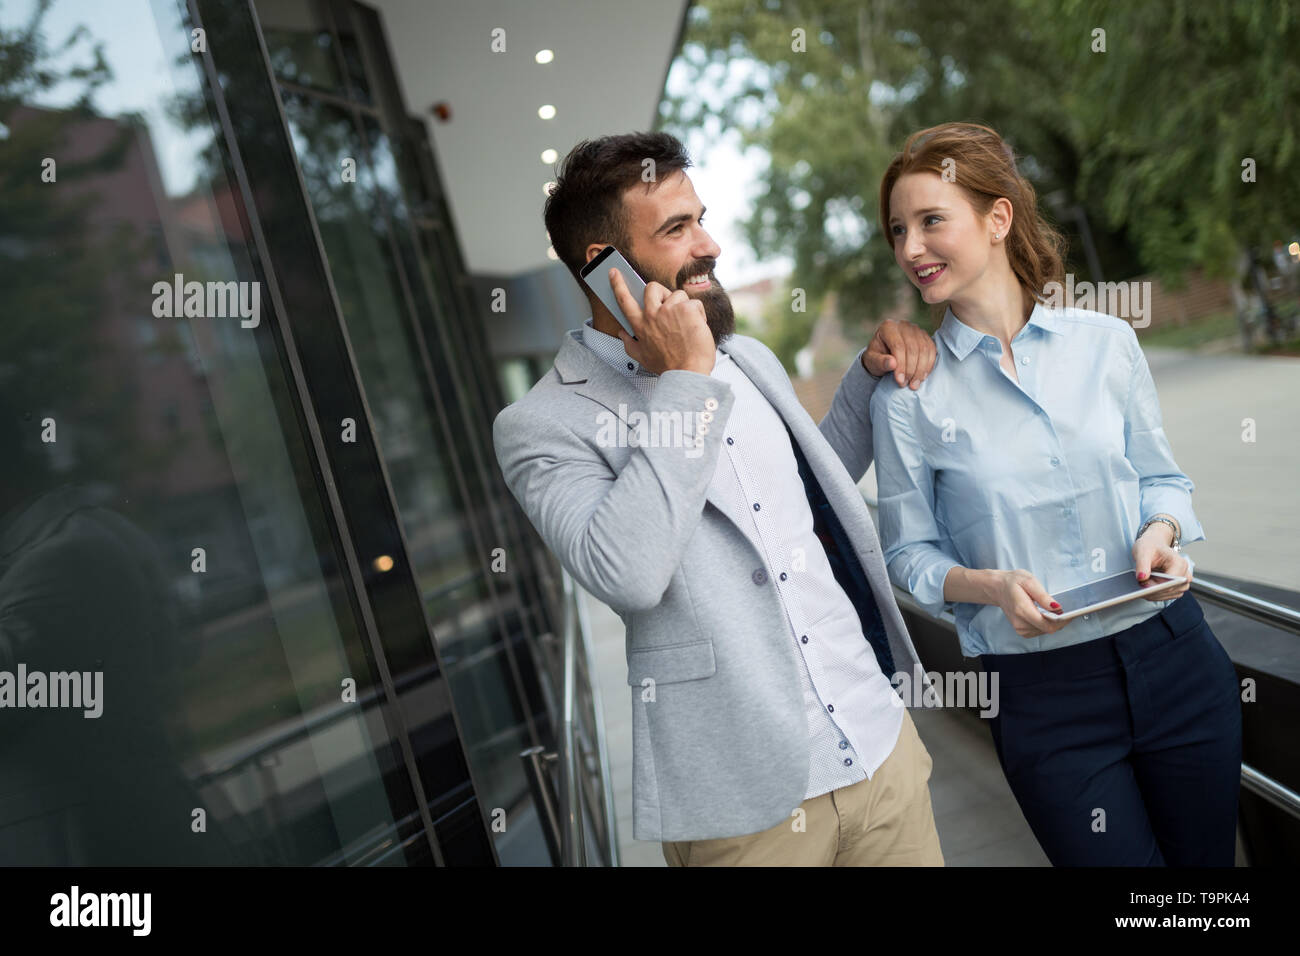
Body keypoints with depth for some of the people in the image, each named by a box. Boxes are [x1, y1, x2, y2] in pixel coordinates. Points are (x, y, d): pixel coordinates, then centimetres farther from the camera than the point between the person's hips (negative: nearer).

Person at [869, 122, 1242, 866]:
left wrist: (1160, 531, -11)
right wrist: (991, 585, -19)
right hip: (1041, 689, -3)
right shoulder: (908, 396, -7)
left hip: (1173, 656, 3)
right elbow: (909, 553, -1)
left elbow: (1161, 476, 10)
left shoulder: (1105, 342, 0)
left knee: (1206, 858, 17)